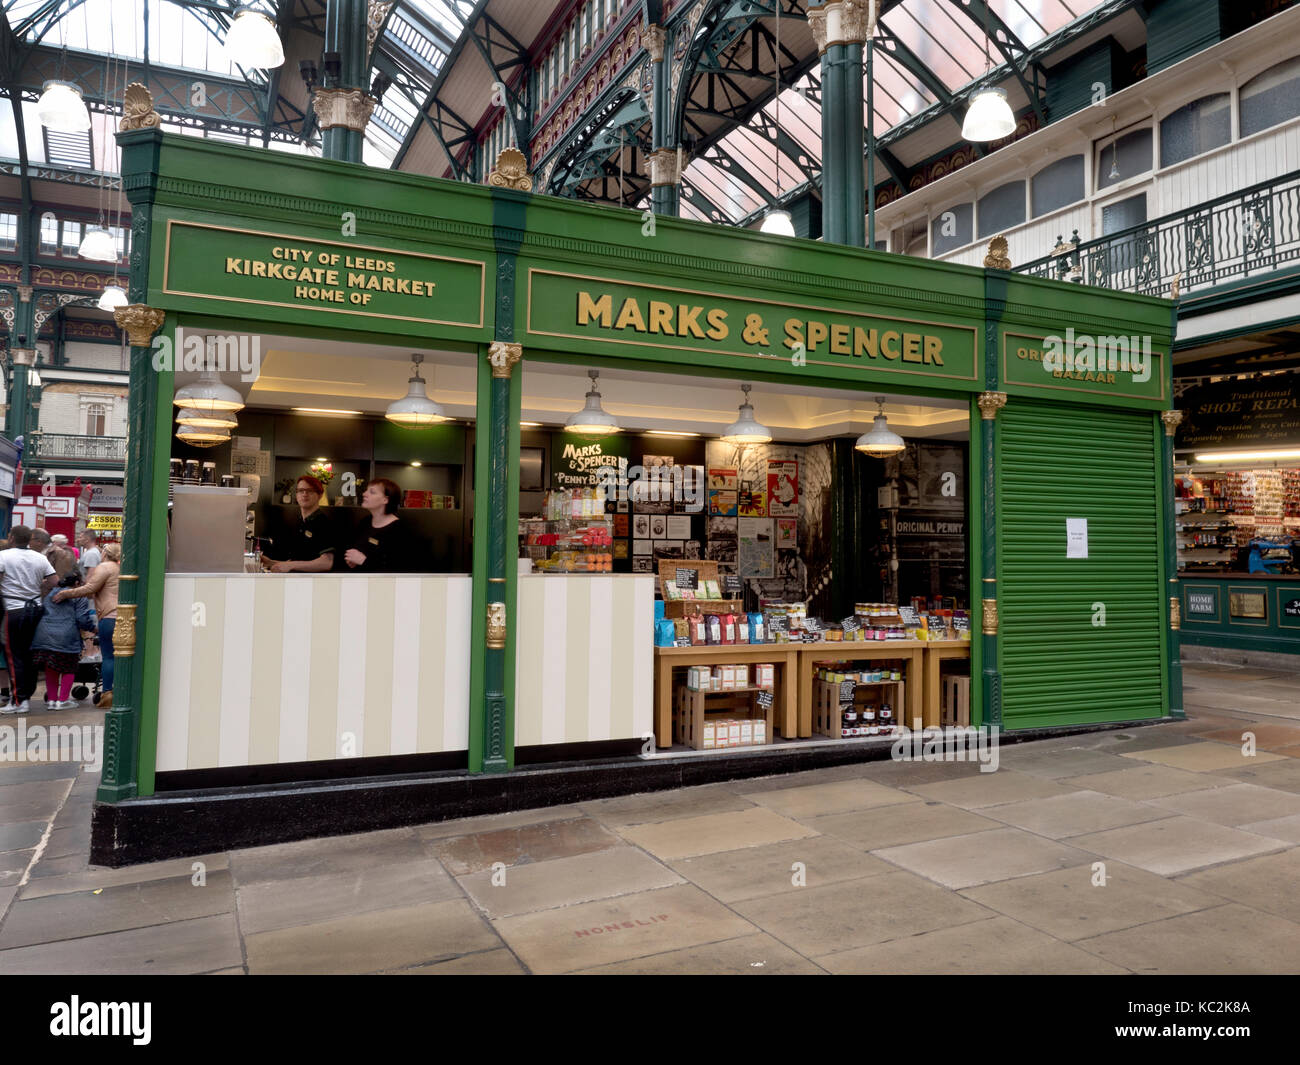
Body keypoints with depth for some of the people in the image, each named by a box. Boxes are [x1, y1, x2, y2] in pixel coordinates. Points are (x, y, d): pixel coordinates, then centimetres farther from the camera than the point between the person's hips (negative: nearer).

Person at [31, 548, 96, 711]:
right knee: (69, 668, 9)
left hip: (44, 635, 5)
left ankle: (51, 699, 21)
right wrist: (92, 627, 13)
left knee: (51, 669, 17)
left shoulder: (48, 593, 17)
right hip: (66, 637, -5)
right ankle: (62, 700, 8)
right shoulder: (79, 597, 2)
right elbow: (83, 620, -4)